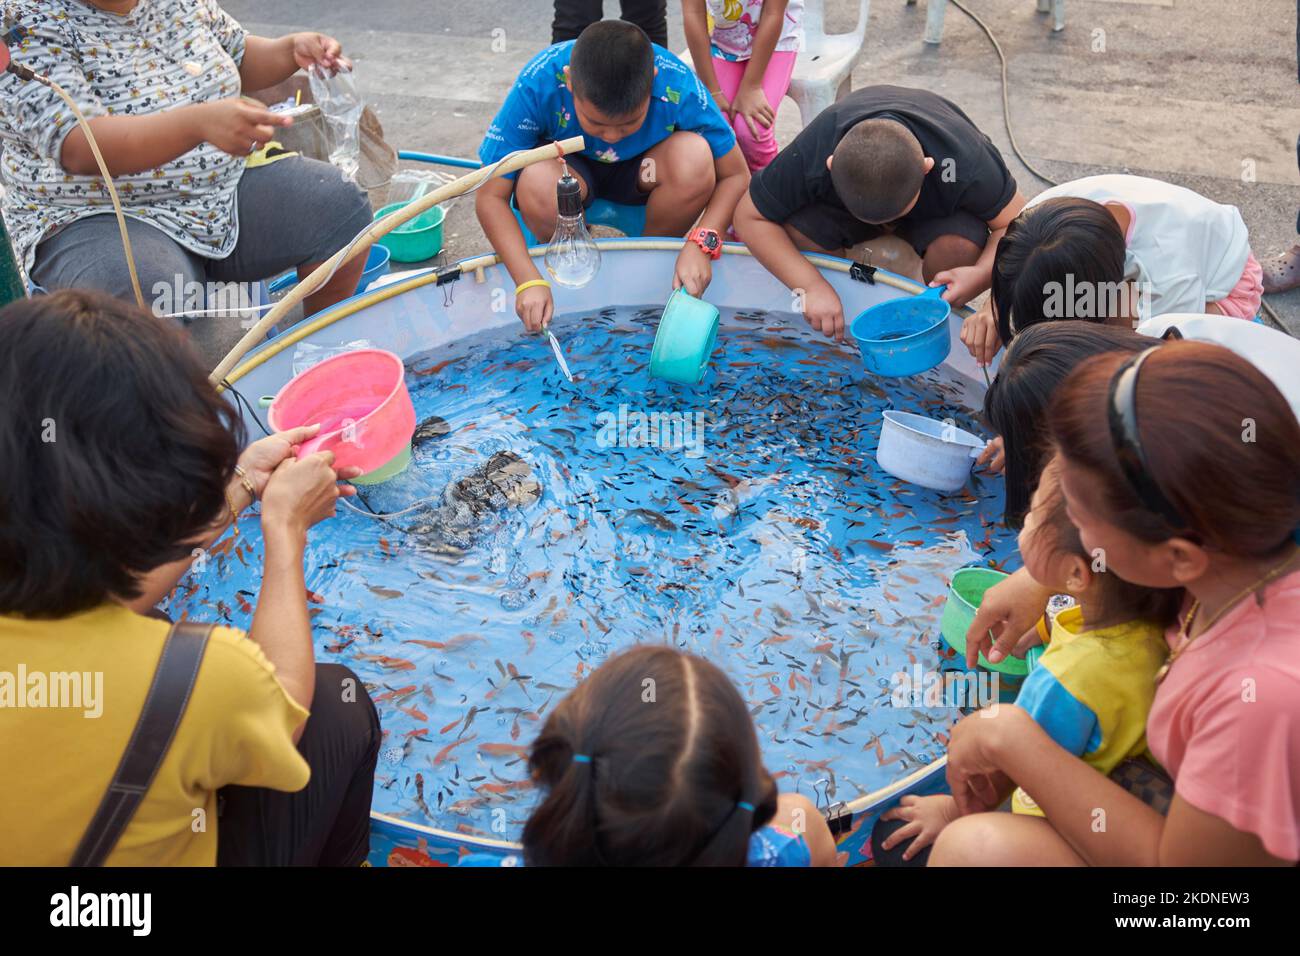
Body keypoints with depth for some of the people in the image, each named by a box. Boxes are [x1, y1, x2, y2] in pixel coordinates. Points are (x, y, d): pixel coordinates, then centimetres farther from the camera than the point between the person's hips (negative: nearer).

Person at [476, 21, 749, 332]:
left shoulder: (679, 87, -31)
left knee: (695, 157, -33)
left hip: (641, 170, 1)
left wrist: (701, 243, -36)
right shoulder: (538, 84, -33)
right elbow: (489, 197, -28)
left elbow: (736, 175, -19)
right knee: (537, 183, -37)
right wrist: (529, 281, -40)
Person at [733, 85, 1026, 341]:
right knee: (796, 232, -31)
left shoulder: (963, 165, -40)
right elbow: (749, 217, -28)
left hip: (937, 205, -1)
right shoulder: (808, 158, -39)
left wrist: (981, 275, -49)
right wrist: (812, 285, -39)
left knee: (959, 246, -36)